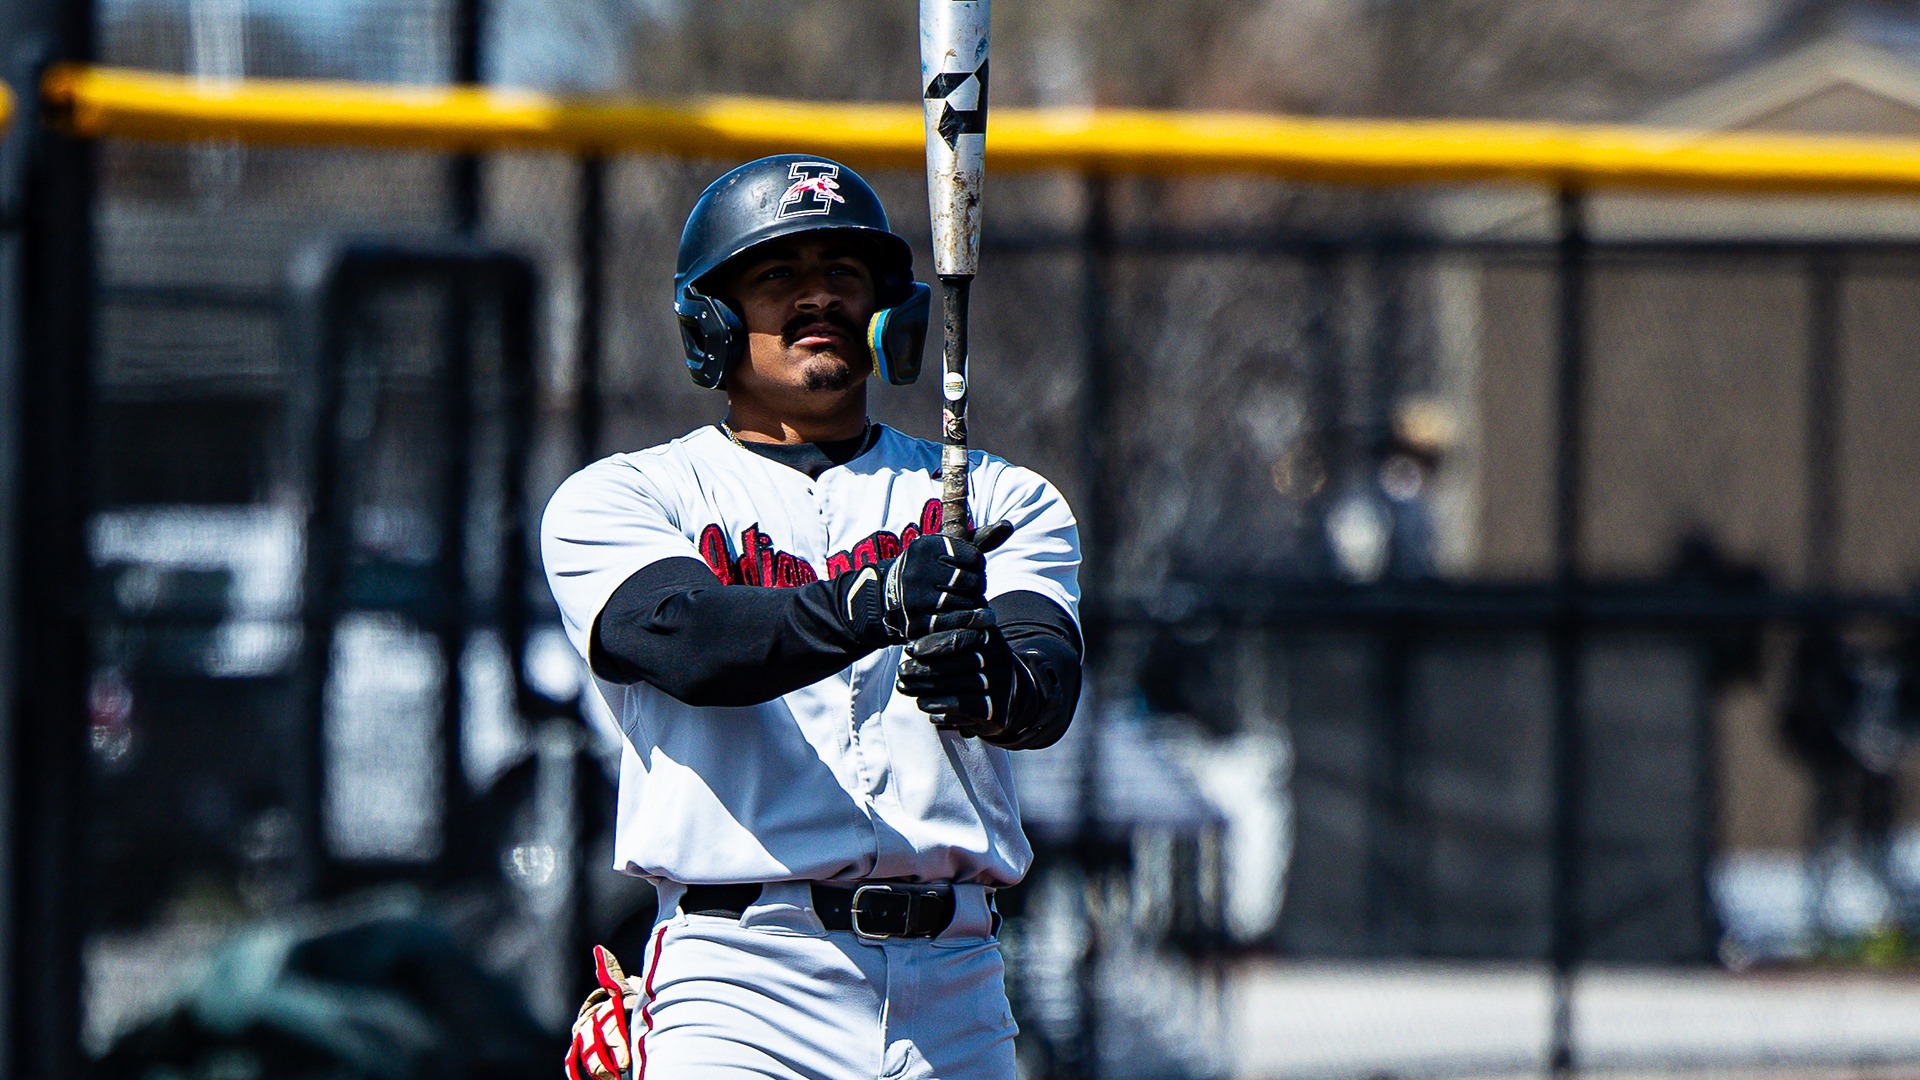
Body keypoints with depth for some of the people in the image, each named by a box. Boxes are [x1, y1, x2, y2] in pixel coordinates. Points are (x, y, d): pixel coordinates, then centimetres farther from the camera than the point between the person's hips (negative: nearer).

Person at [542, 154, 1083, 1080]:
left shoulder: (1001, 501, 16)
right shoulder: (619, 499, 9)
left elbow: (1052, 686, -2)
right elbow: (686, 639, -12)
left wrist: (994, 683, -26)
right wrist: (868, 606, -29)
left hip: (955, 998, 3)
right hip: (742, 992, -3)